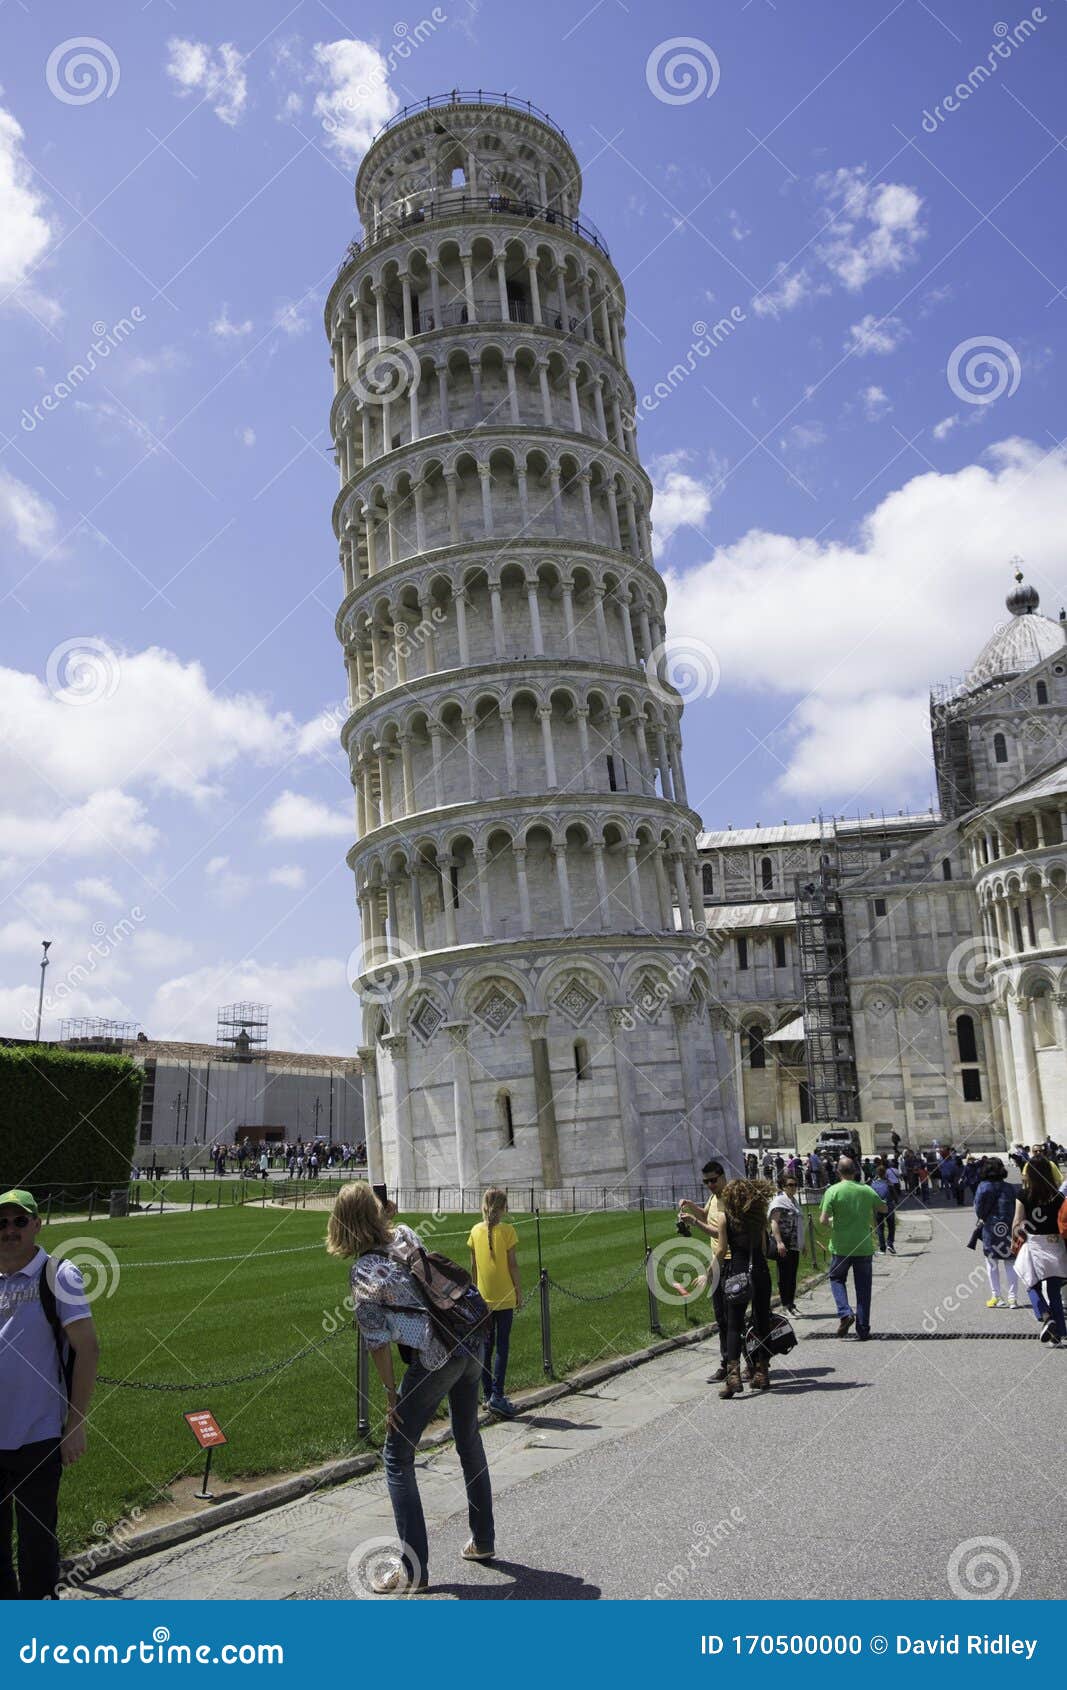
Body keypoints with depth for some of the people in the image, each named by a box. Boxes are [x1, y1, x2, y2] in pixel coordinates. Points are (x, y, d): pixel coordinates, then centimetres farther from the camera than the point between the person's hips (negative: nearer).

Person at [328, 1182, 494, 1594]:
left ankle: (413, 1570, 8)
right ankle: (483, 1541, 37)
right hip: (470, 1347, 7)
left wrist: (391, 1396, -2)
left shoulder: (362, 1272, -8)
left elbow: (378, 1341, -8)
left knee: (397, 1457, 6)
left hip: (434, 1358, -7)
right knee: (469, 1443, 23)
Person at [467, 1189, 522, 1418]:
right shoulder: (507, 1230, -10)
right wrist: (519, 1292, 0)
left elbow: (473, 1265, 6)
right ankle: (497, 1397, -6)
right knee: (502, 1346, 0)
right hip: (504, 1297, -4)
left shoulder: (475, 1231, 1)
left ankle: (488, 1395, 15)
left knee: (486, 1346, 12)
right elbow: (512, 1264, -8)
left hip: (483, 1298, 4)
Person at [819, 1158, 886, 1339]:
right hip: (864, 1246, 2)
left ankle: (845, 1313, -5)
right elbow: (884, 1209, 13)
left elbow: (823, 1219, -14)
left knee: (836, 1278, 17)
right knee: (863, 1286, 11)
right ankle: (863, 1329, 13)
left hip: (841, 1246, -2)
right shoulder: (867, 1190, -1)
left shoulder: (833, 1191, -10)